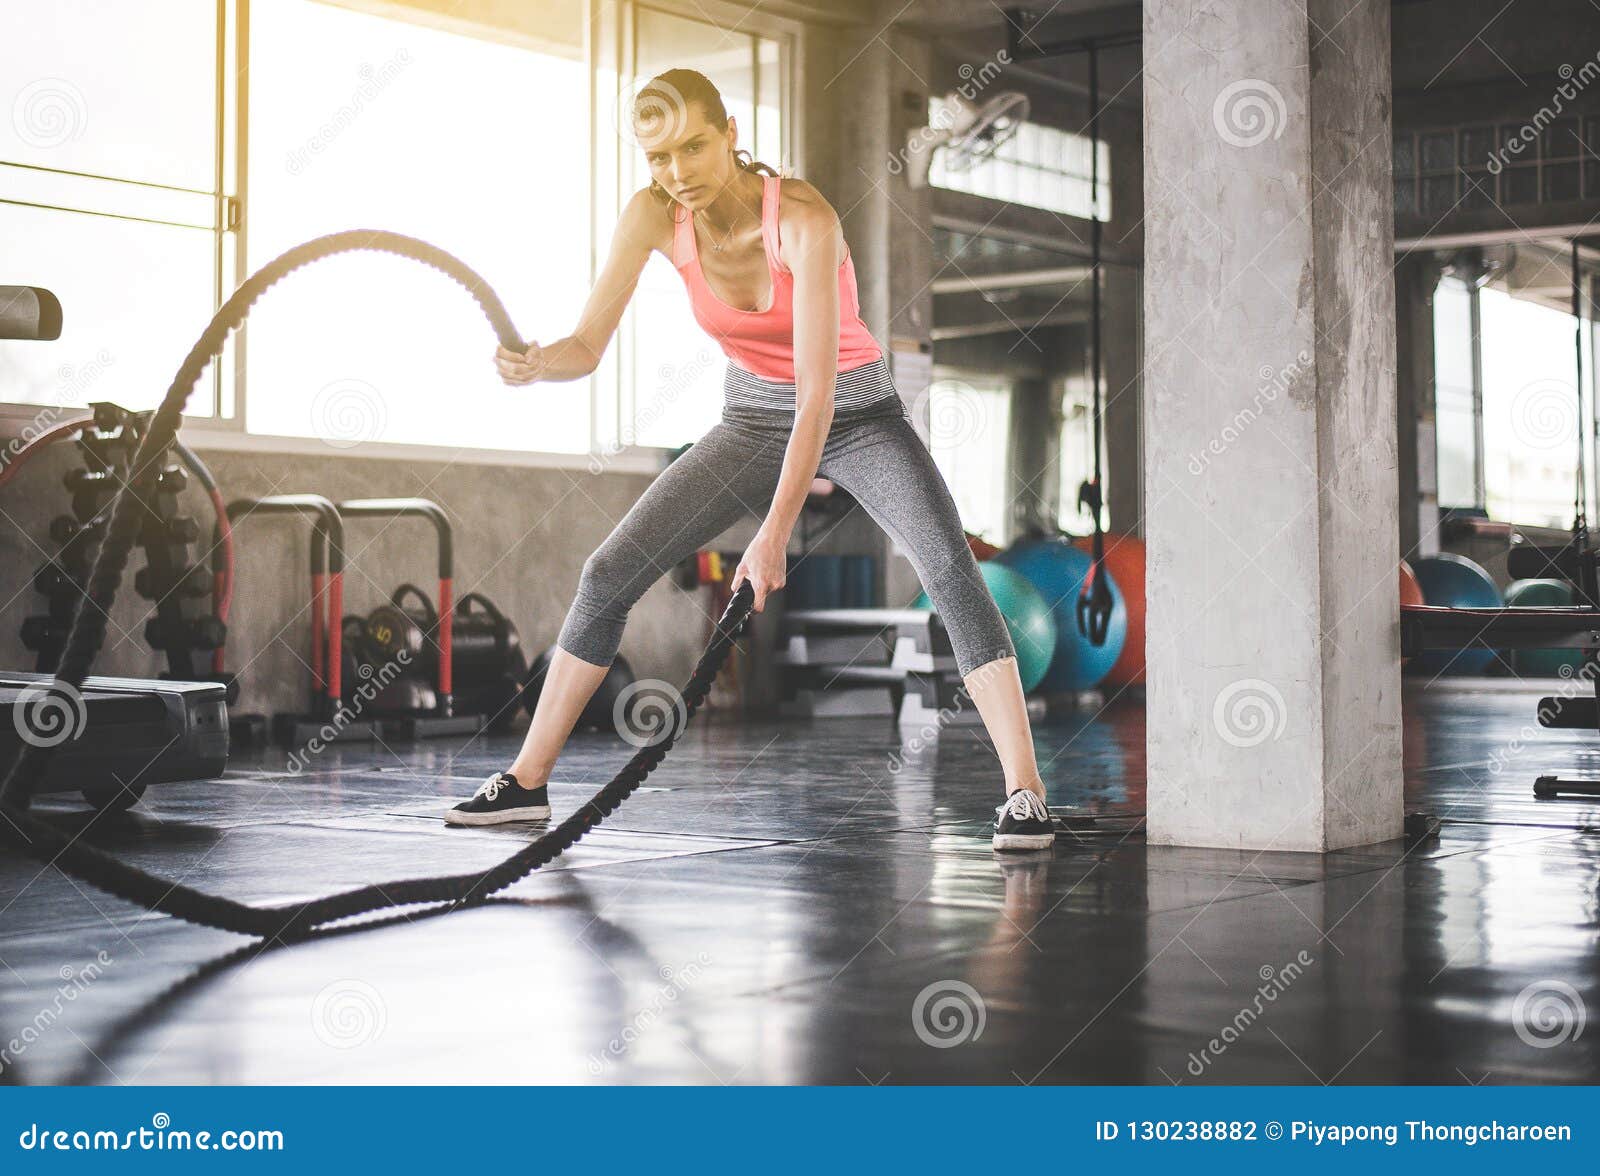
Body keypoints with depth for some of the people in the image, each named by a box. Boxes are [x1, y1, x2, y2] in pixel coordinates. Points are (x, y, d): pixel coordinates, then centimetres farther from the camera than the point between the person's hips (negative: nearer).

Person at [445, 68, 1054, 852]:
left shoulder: (804, 220, -30)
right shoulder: (653, 217, -16)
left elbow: (818, 393, -33)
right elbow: (587, 348, -14)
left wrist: (775, 534, -38)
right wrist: (534, 365, -38)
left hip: (856, 413, -4)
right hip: (753, 420, 4)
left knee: (949, 567, -27)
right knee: (611, 573, -4)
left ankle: (1024, 794, -22)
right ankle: (526, 781, 8)